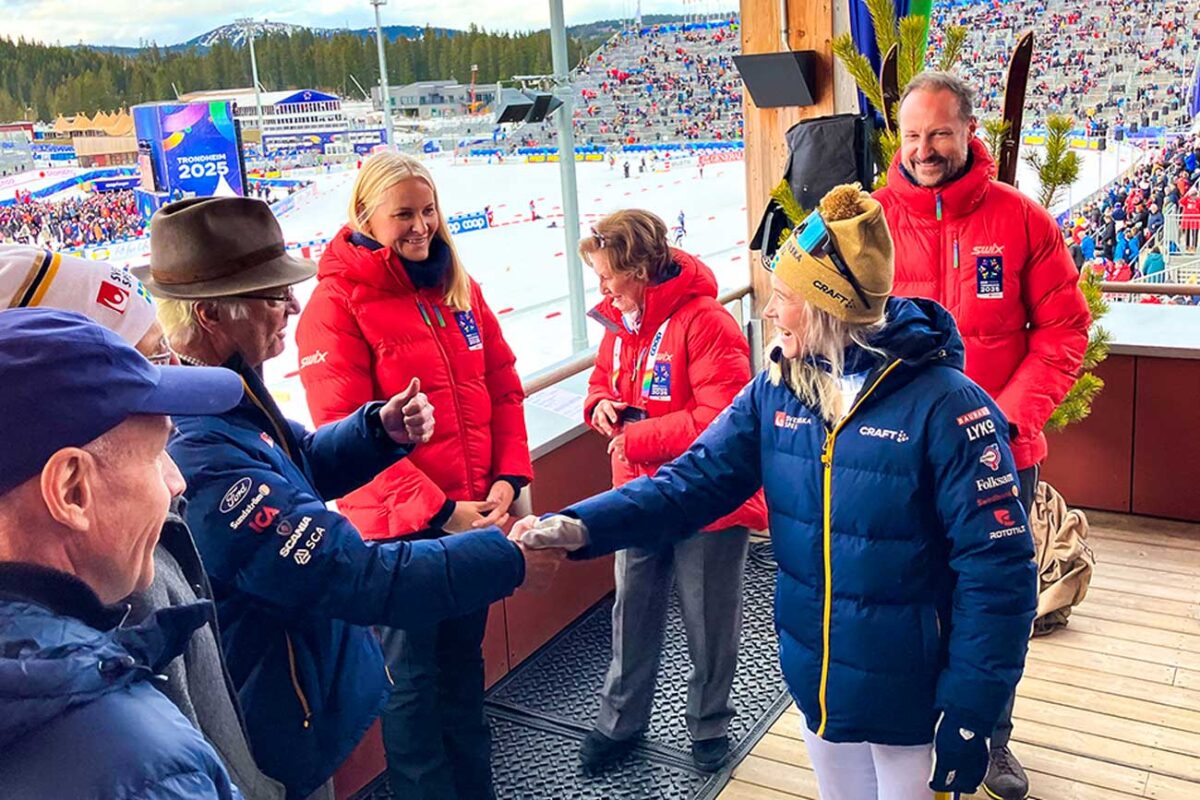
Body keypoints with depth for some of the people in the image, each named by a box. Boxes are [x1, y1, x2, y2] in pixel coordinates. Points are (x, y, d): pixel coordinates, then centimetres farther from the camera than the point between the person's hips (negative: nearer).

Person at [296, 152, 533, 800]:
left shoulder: (458, 286, 6)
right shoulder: (338, 302, -12)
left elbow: (502, 386, 8)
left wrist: (507, 478, -5)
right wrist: (437, 510, -19)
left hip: (475, 514, 6)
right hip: (399, 529, -6)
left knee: (464, 658, 21)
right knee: (413, 674, 10)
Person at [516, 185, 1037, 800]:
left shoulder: (942, 404, -21)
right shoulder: (775, 390, -4)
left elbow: (996, 567, -19)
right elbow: (697, 479, -8)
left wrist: (970, 714, -18)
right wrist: (583, 527, -23)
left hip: (909, 697, -5)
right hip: (814, 683, 5)